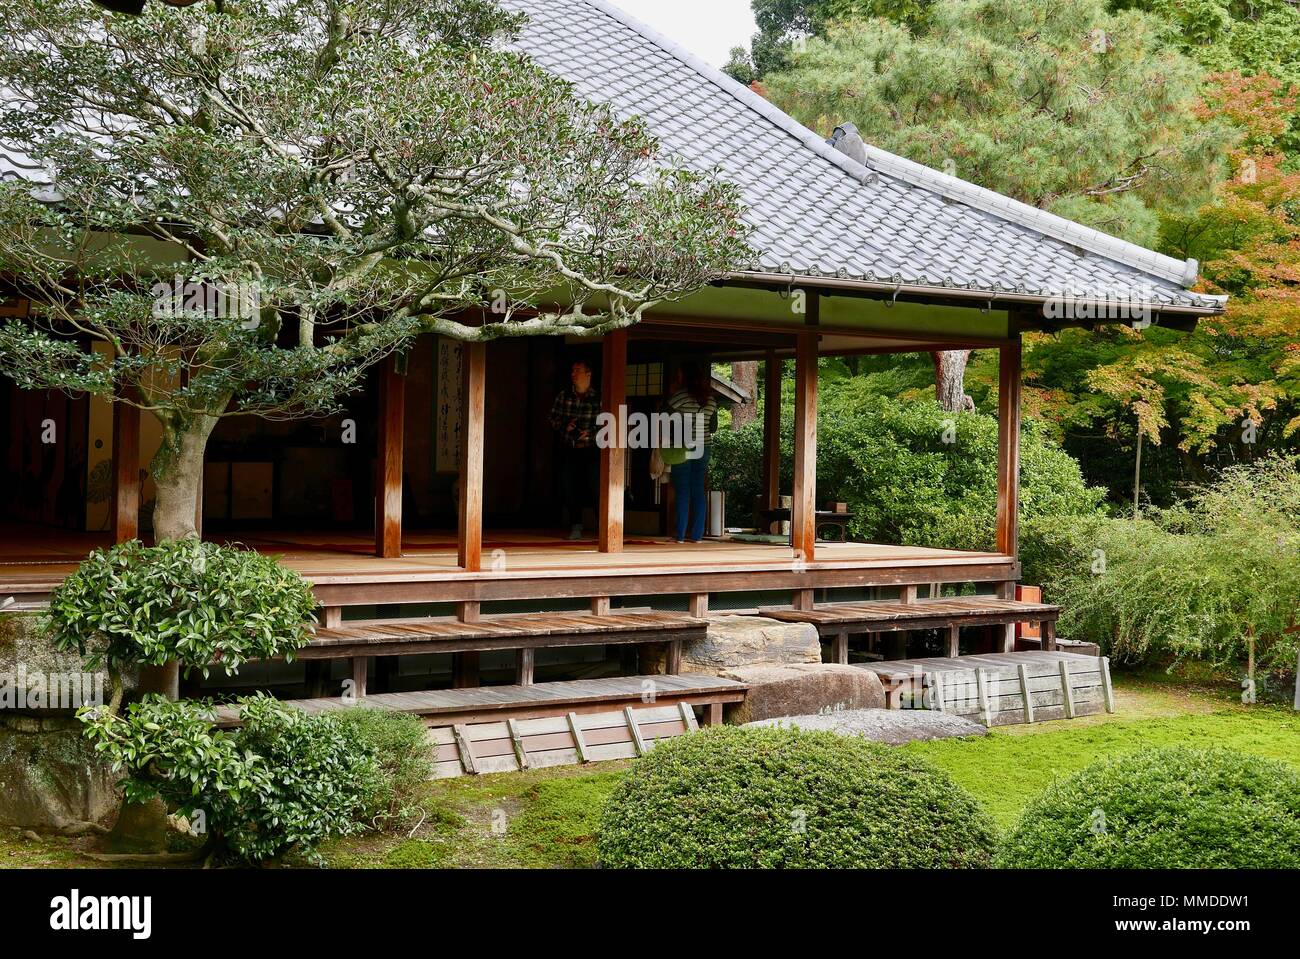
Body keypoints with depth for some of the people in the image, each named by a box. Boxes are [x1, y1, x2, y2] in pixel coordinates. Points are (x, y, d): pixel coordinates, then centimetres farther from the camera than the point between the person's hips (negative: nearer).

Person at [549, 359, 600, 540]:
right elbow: (553, 418, 10)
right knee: (569, 488, 2)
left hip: (591, 449, -3)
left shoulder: (597, 398, -3)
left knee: (595, 487, -9)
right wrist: (565, 426, -9)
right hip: (568, 449, 3)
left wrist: (590, 433, -15)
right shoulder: (564, 395, 5)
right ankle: (575, 527, 12)